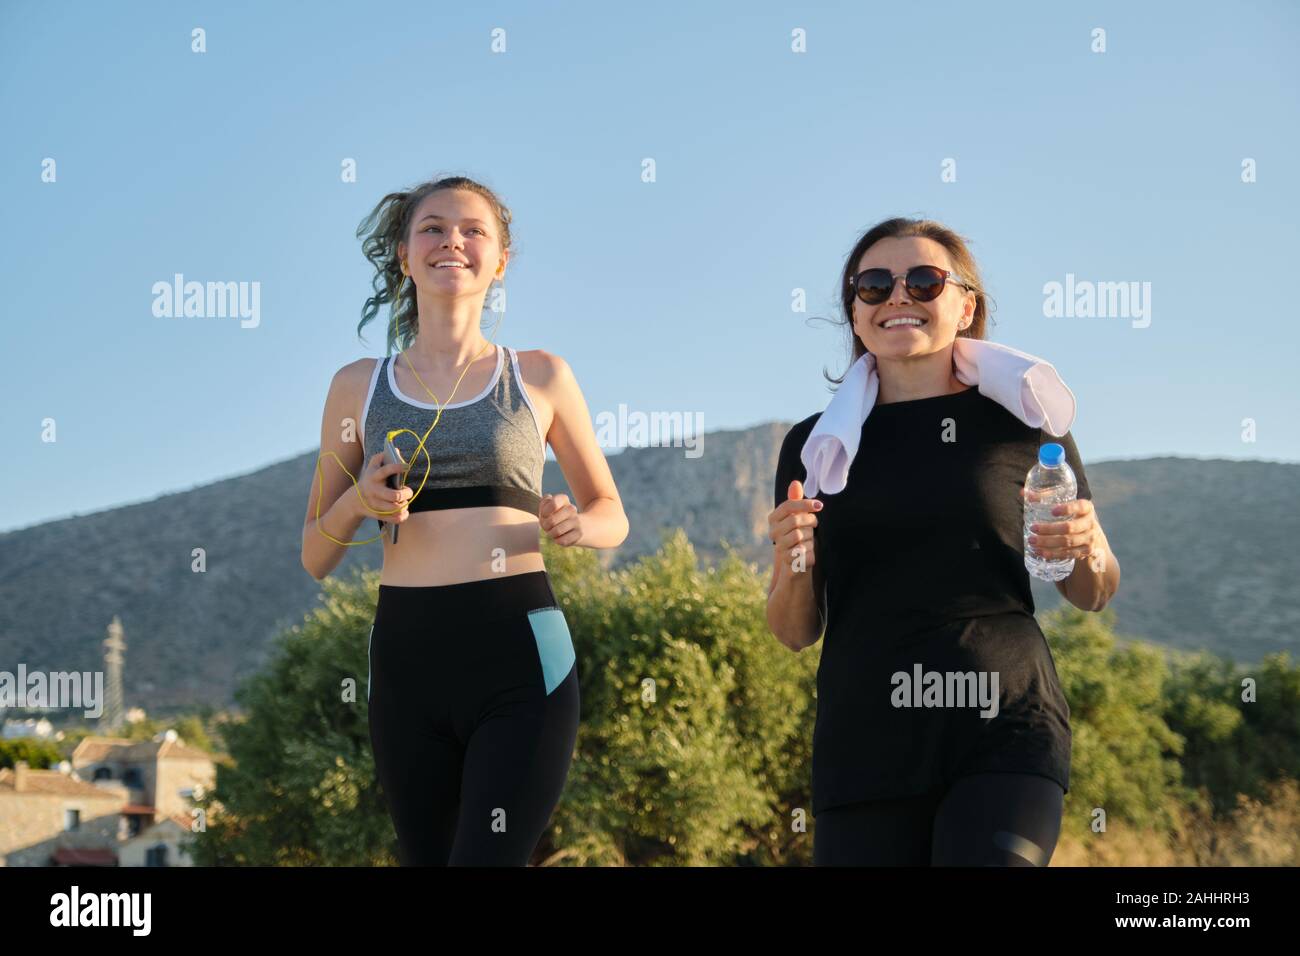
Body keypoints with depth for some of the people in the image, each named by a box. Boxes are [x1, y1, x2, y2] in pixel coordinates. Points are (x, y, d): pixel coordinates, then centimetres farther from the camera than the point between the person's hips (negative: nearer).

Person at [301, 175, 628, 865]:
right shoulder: (359, 386, 9)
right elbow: (316, 559, 13)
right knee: (425, 856, 10)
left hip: (520, 659, -2)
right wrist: (357, 502, -8)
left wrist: (579, 525, -7)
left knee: (487, 856, -13)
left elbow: (612, 515, 16)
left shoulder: (539, 377, 7)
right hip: (407, 660, 2)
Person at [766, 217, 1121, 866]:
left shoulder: (1020, 419, 4)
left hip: (1005, 727, -2)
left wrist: (1086, 550, -9)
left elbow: (1093, 596, 13)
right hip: (866, 743, 2)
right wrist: (794, 564, -8)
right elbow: (795, 632, 12)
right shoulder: (815, 444, 8)